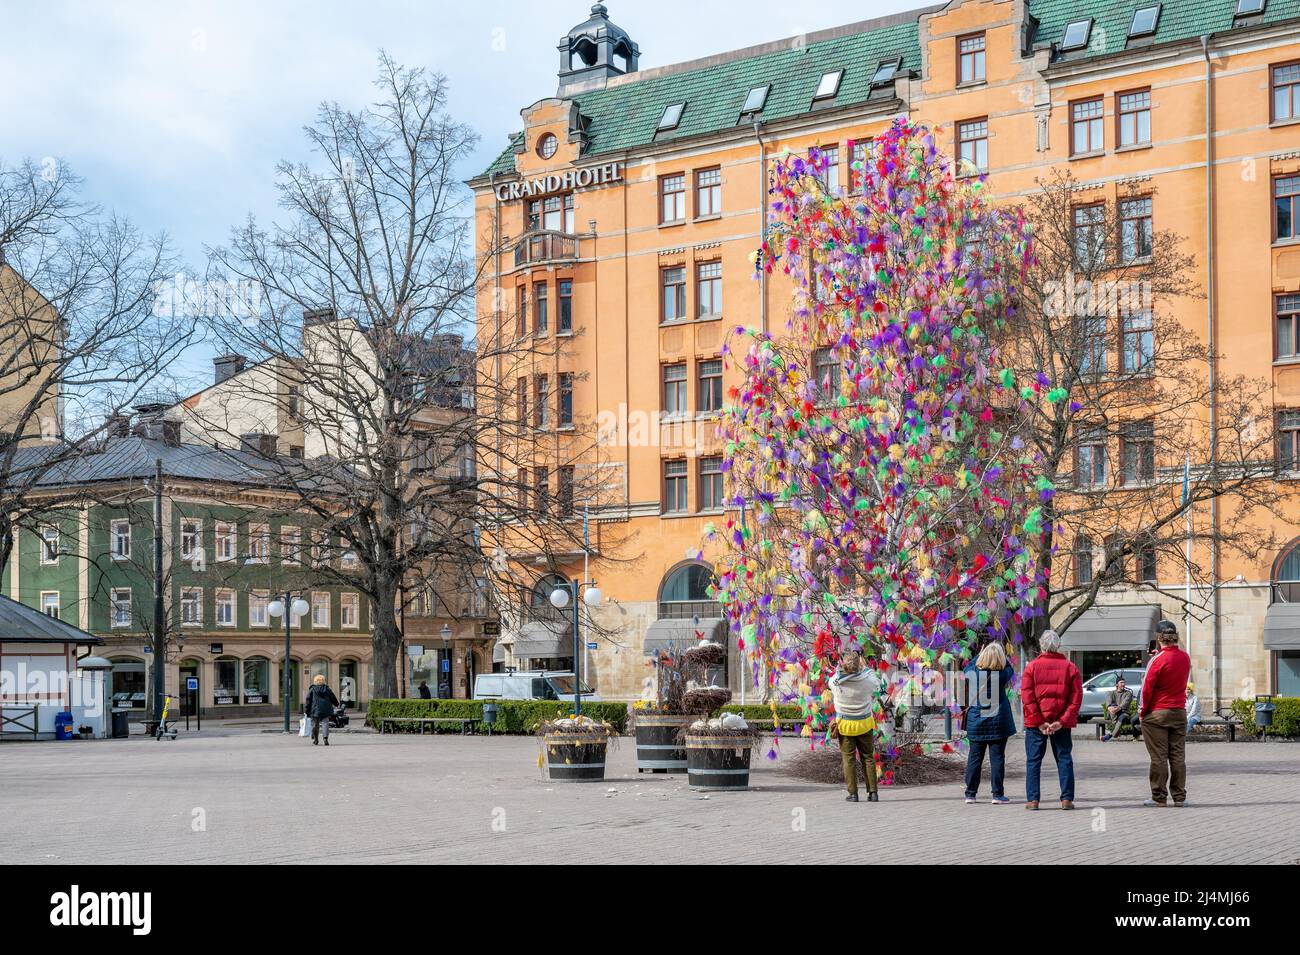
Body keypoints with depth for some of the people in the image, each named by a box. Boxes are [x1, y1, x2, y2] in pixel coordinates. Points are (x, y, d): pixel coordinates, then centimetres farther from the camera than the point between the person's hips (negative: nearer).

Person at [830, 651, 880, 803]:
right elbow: (877, 684, 5)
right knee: (868, 758, 11)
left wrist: (840, 668, 14)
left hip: (844, 725, -1)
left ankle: (852, 793, 5)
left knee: (848, 758, 8)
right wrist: (865, 667, 14)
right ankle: (873, 792, 9)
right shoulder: (866, 680, -18)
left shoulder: (835, 681, -19)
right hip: (864, 724, 1)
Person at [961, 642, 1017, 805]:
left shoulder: (973, 673, -6)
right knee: (997, 758, 2)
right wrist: (1001, 654, 13)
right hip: (998, 723, -2)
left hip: (976, 723, 2)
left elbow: (966, 668, 18)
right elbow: (1010, 670, 11)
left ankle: (970, 793, 10)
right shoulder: (1002, 675, -11)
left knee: (974, 758, 8)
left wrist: (980, 655, 22)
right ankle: (997, 794, 1)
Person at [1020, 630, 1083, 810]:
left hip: (1036, 723, -1)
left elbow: (1027, 697, -7)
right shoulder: (1070, 667, 3)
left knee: (1033, 760, 4)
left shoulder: (1032, 667, -1)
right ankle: (1066, 799, 3)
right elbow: (1076, 698, -3)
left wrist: (1039, 722, -9)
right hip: (1062, 723, 1)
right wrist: (1062, 721, -8)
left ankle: (1032, 799, 0)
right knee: (1064, 759, 8)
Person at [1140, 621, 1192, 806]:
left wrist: (1143, 710, 0)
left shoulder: (1158, 660, -15)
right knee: (1178, 756, 7)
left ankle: (1159, 797, 1)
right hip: (1179, 713, 5)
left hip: (1157, 714, -5)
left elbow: (1147, 688, -11)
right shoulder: (1185, 658, 3)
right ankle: (1179, 796, 8)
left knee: (1158, 757, -1)